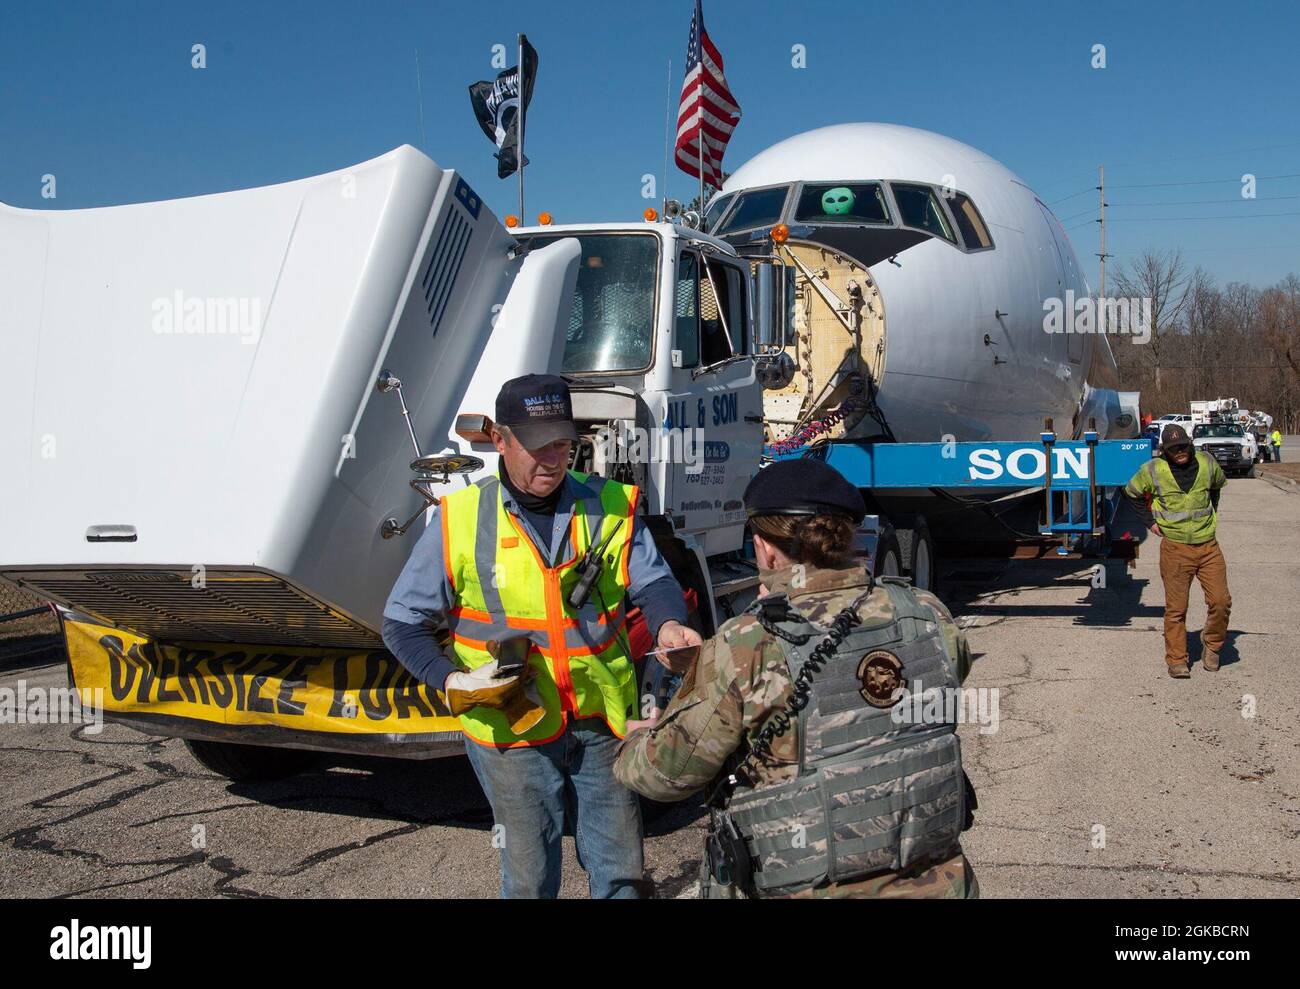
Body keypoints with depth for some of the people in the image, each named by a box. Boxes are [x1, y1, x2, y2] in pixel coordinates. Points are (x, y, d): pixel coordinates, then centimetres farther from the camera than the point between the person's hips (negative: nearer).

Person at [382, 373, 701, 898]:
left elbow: (651, 581, -2)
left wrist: (668, 623, -25)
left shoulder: (611, 506, 1)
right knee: (529, 878, 13)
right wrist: (452, 680, -17)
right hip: (513, 729, -2)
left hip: (604, 722, 2)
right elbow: (404, 623, -1)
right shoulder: (459, 520, -5)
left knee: (623, 873, 13)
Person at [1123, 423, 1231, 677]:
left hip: (1208, 545, 2)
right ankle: (1176, 661, 11)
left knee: (1221, 601, -3)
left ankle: (1211, 644, 23)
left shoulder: (1206, 463, 2)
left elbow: (1218, 484, 26)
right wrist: (1149, 522, 7)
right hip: (1175, 548, -2)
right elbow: (1132, 492, 13)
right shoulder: (1153, 470, -6)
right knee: (1176, 608, 1)